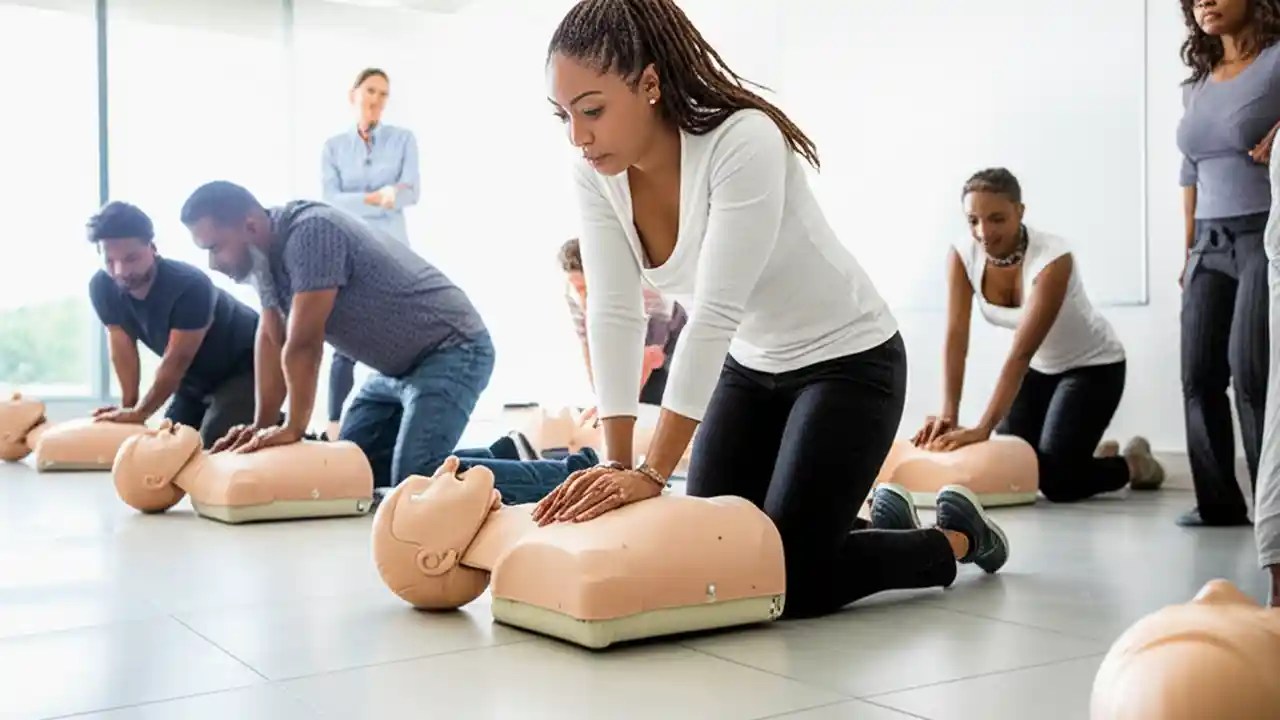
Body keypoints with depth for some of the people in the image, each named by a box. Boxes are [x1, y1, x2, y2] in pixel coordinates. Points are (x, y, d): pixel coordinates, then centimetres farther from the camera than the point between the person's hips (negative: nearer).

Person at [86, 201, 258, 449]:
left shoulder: (189, 285, -34)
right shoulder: (102, 287, -15)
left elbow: (177, 360, -29)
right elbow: (122, 347, -7)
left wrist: (139, 413, -25)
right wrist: (127, 407, -11)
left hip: (243, 367, -7)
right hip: (196, 378, 7)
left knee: (215, 446, -22)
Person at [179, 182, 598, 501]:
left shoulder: (310, 231, -25)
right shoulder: (265, 253, 4)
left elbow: (303, 344, -24)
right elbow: (272, 340, 6)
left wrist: (294, 428, -17)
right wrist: (262, 425, -1)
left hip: (452, 352, -10)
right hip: (399, 366, 10)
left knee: (415, 480, -23)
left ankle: (571, 476, -12)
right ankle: (502, 455, 17)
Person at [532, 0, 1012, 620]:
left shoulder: (742, 141, -31)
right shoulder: (597, 172, -12)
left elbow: (715, 314, -35)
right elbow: (613, 312, -16)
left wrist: (652, 473, -35)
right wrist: (616, 464, -24)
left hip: (846, 360, -7)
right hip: (752, 364, 7)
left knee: (790, 582, -10)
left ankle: (957, 537, 17)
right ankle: (880, 520, 30)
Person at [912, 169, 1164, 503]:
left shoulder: (1052, 259, -33)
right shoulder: (961, 255, -18)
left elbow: (1020, 353, -38)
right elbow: (956, 337, -25)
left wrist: (983, 429, -45)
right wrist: (948, 415, -37)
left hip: (1092, 366, -5)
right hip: (1040, 367, 6)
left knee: (1056, 479, -15)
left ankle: (1133, 464, 16)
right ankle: (1083, 454, 27)